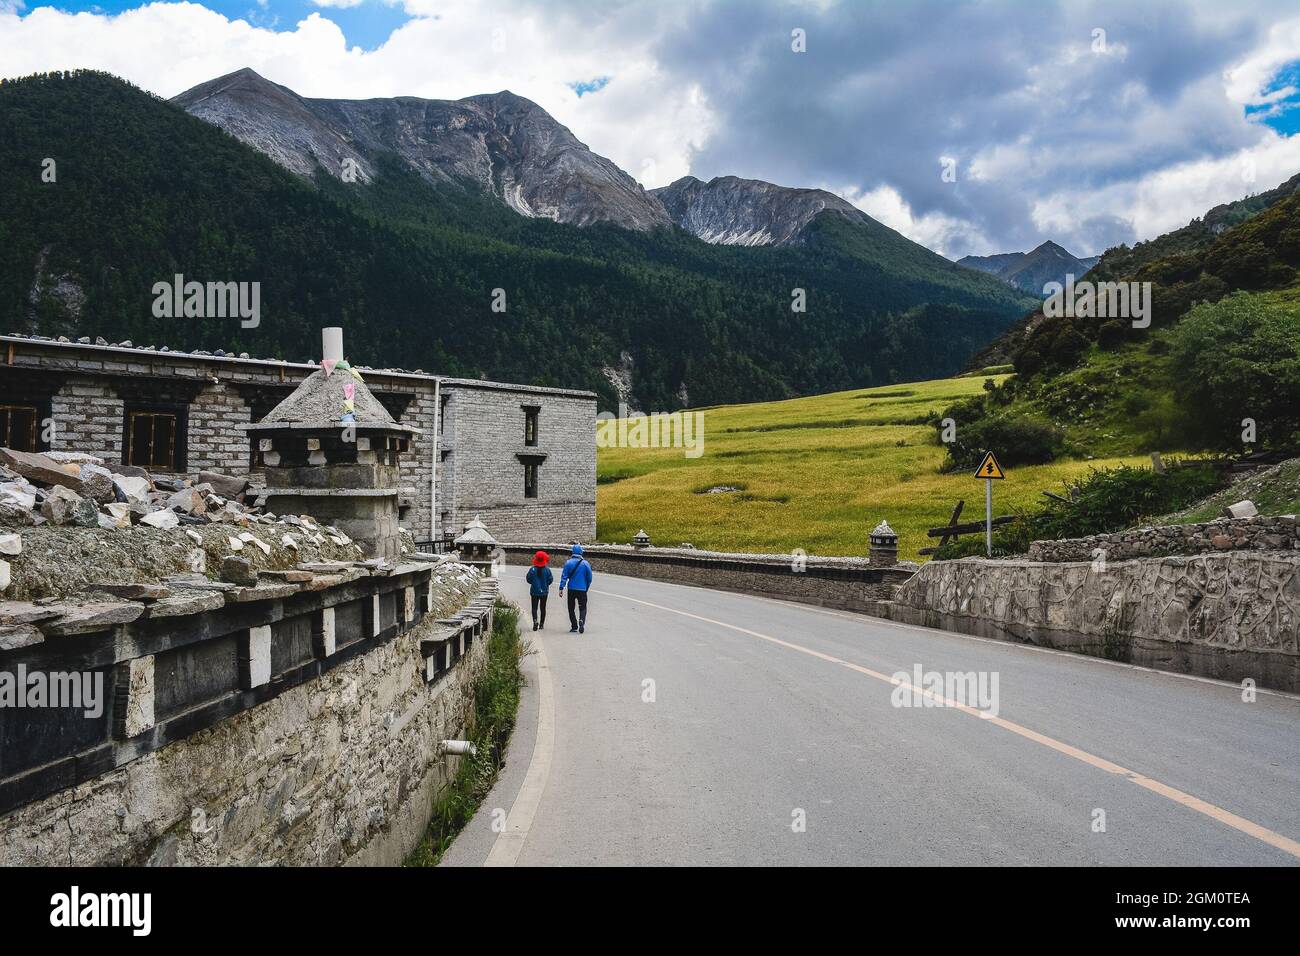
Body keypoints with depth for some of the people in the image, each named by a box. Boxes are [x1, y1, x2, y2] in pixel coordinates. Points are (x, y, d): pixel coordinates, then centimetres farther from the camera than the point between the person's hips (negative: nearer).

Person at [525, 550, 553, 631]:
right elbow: (550, 579, -5)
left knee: (534, 608, 2)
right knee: (543, 608, 14)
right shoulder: (547, 569, -9)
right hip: (544, 592, 1)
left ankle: (535, 621, -22)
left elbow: (528, 580, -5)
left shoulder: (532, 569, -9)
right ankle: (541, 624, 17)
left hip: (534, 591, -1)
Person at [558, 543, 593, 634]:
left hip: (571, 589, 0)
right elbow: (589, 578, 3)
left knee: (571, 608, 13)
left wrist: (561, 588, -8)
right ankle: (581, 620, -23)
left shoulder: (568, 562, -3)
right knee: (582, 608, 6)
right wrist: (586, 588, 15)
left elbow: (564, 576, -7)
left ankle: (574, 627, 11)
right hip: (582, 589, 0)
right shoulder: (585, 563, -1)